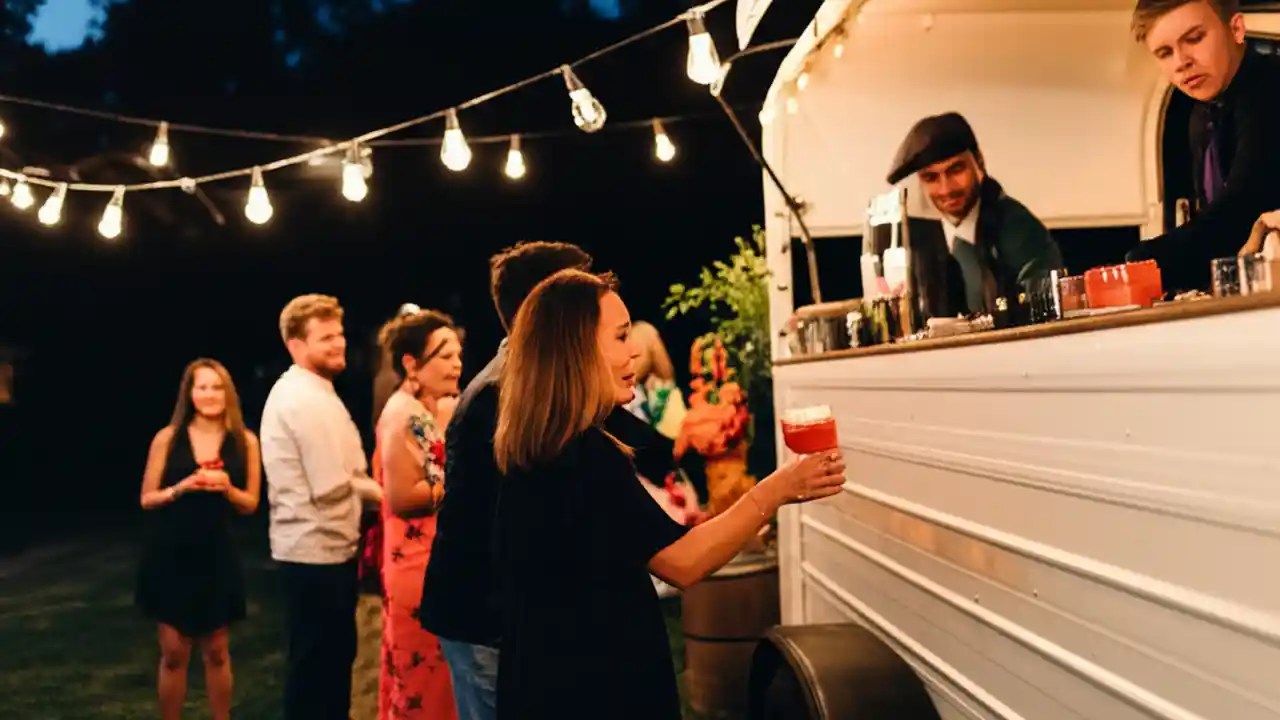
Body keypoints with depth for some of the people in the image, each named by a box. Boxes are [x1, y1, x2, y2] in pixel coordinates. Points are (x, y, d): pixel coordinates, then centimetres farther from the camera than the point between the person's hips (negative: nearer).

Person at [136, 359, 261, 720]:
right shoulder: (167, 437, -2)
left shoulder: (244, 441, 0)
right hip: (170, 555, -1)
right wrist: (181, 488, -17)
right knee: (173, 652, 5)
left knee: (216, 651, 10)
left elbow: (250, 504, 3)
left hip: (216, 555, 1)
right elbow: (147, 499, 0)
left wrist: (227, 488, -16)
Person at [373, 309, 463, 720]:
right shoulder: (404, 414, -15)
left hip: (441, 557, 9)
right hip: (419, 563, -9)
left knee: (431, 675, 15)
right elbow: (402, 497, -21)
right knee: (425, 676, -1)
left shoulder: (438, 410, 13)